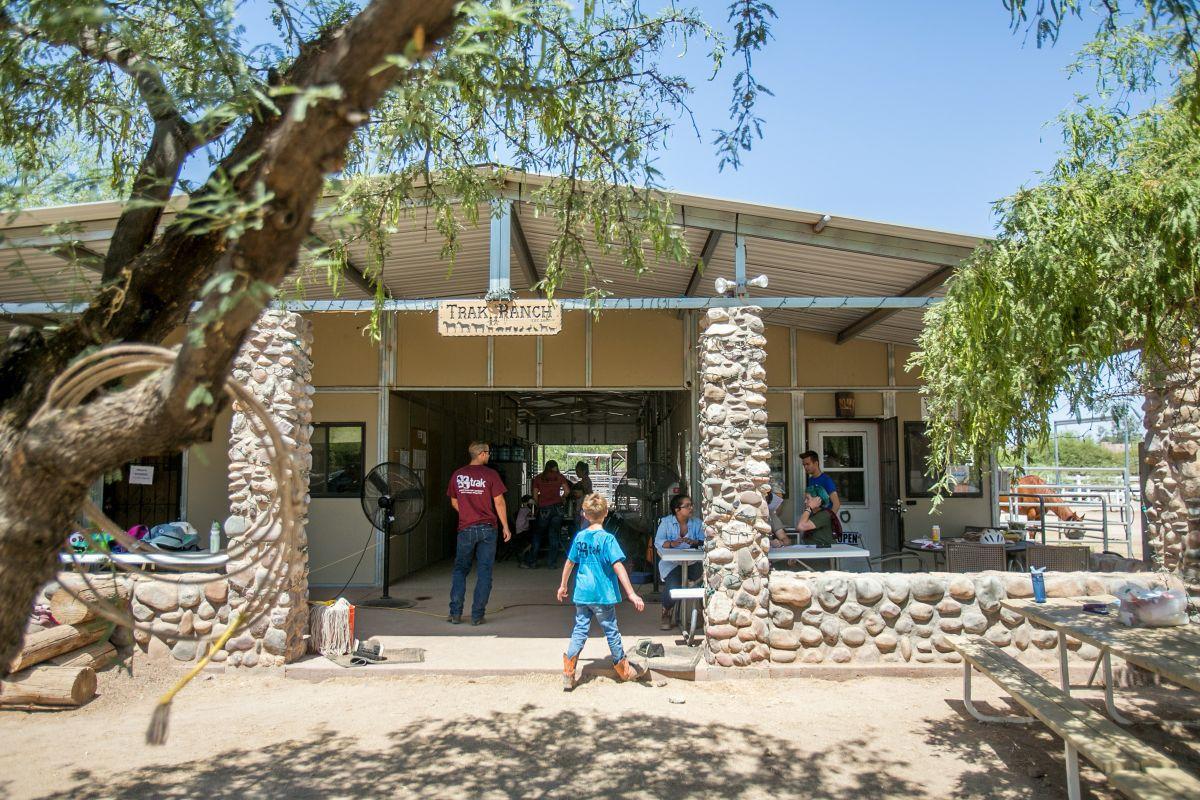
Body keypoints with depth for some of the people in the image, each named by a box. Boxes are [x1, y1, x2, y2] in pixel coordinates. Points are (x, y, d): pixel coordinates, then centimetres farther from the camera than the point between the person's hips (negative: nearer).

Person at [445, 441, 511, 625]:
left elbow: (454, 502, 13)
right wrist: (505, 527, 1)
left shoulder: (457, 475, 3)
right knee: (484, 572, 5)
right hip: (487, 528, -2)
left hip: (465, 529, 3)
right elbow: (499, 502, -7)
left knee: (460, 570, 13)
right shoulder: (490, 474, -8)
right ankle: (477, 615, 6)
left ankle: (455, 613, 9)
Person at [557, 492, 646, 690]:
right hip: (603, 594, -4)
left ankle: (568, 673, 6)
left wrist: (563, 585, 26)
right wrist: (631, 594, -21)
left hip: (581, 593, 4)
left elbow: (569, 562, 12)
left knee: (579, 630, 10)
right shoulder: (607, 539, -14)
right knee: (611, 630, 10)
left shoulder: (579, 537, 2)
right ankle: (623, 669, 27)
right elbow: (618, 566, -20)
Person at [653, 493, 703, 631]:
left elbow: (704, 542, -1)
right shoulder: (666, 522, 2)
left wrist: (694, 542, -22)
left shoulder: (697, 523, 10)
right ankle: (666, 615, 0)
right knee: (673, 583, -30)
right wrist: (671, 544, -27)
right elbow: (658, 542, -8)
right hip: (671, 562, -3)